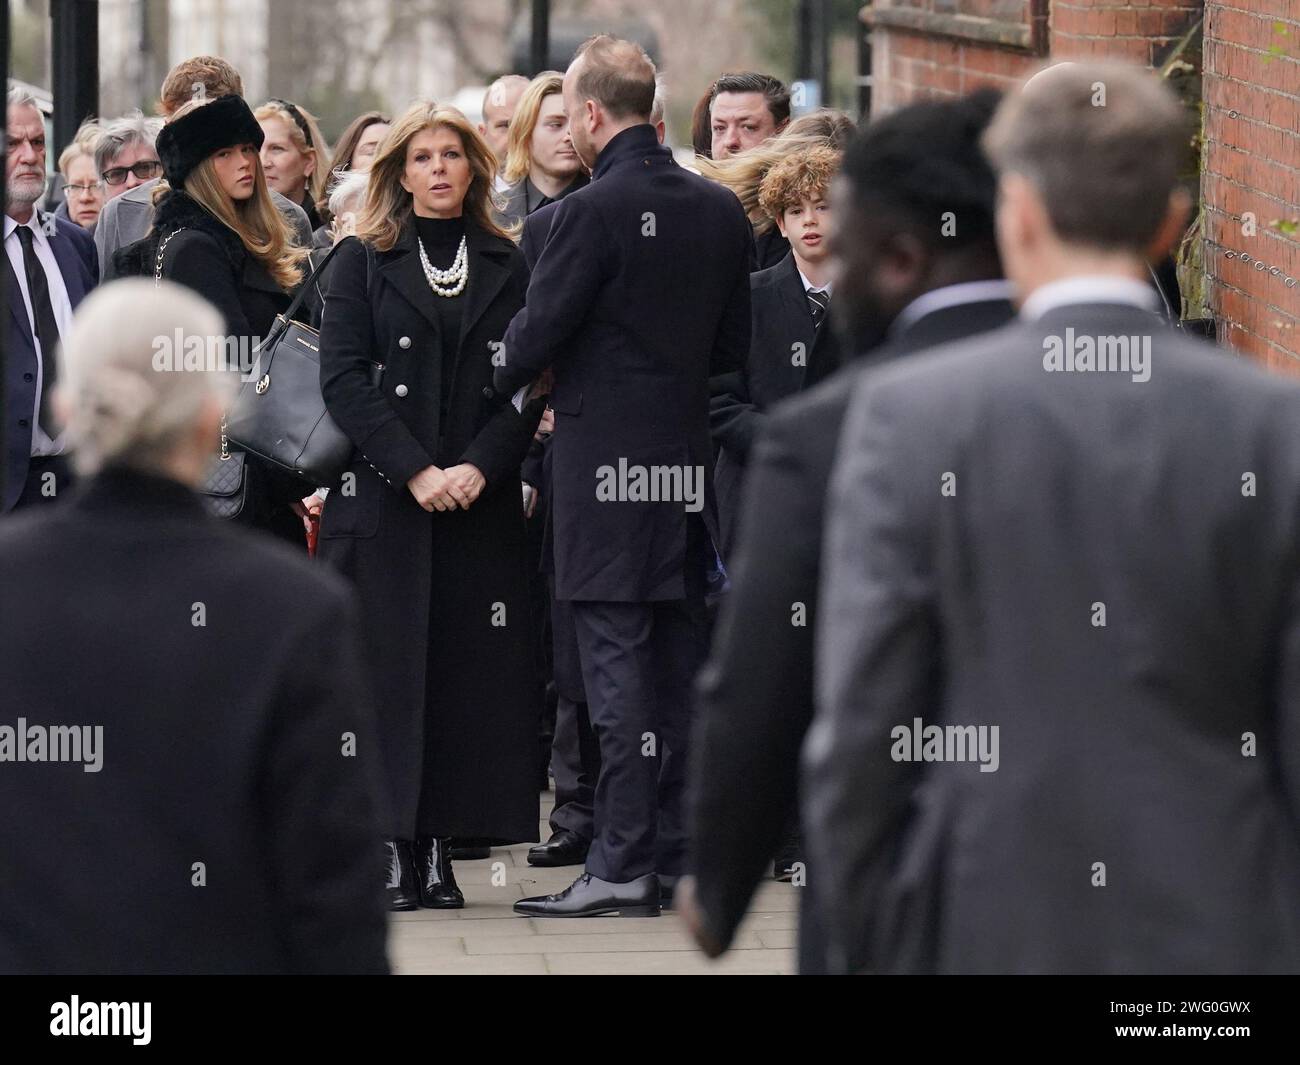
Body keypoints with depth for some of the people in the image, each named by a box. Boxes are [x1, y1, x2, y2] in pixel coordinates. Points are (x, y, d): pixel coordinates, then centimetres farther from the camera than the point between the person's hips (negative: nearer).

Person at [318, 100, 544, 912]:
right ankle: (392, 846, -4)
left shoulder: (509, 267, 11)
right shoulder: (363, 262, 7)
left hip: (481, 501, 2)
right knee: (389, 667, -5)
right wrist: (416, 471, -13)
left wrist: (479, 467, -11)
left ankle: (441, 844, 1)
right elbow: (344, 379, -3)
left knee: (469, 672, -2)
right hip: (382, 500, -1)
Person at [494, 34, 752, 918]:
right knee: (676, 662, 12)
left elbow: (535, 339, -11)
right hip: (688, 457, 7)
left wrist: (505, 382, 10)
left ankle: (624, 867, -6)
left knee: (618, 665, -5)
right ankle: (675, 854, 16)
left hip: (606, 465, -6)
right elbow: (735, 345, 12)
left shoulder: (593, 212, -14)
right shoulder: (720, 209, 6)